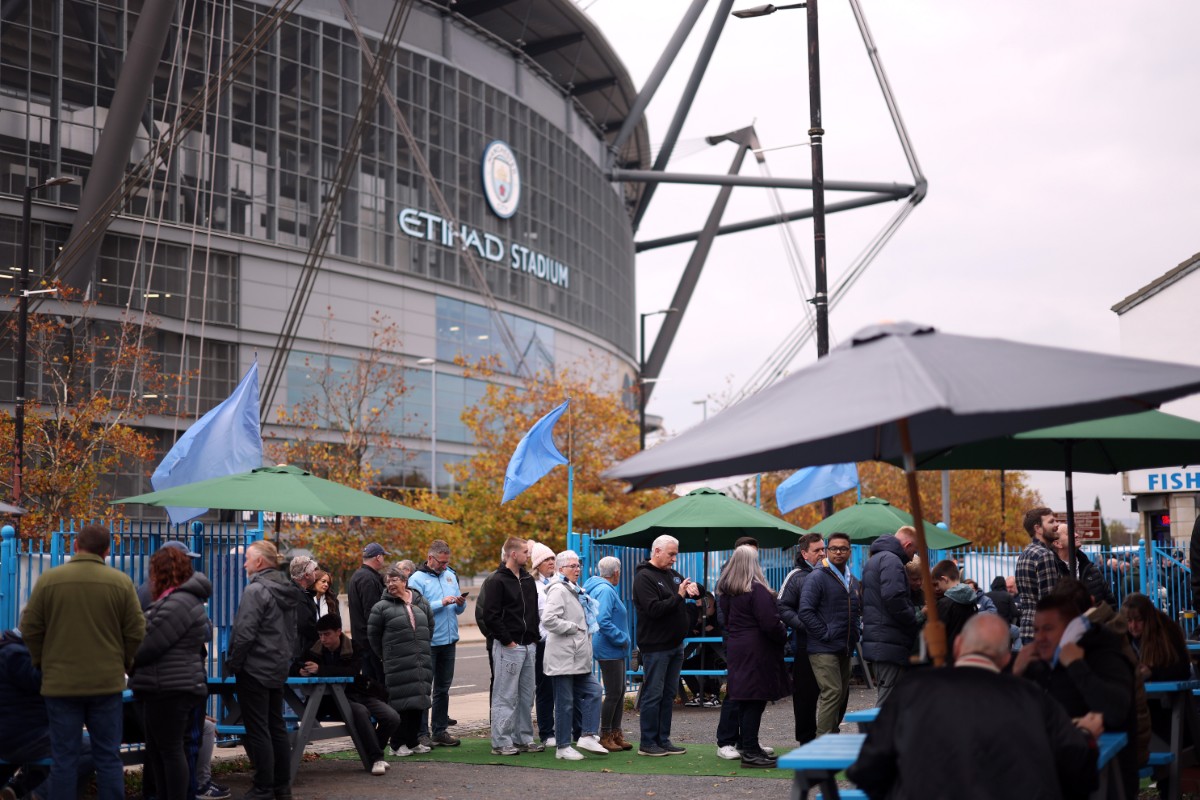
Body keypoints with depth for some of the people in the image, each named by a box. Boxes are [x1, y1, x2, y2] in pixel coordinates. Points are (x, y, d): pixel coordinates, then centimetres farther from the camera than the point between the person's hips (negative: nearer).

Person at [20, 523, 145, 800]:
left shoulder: (49, 580, -3)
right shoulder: (121, 582, -2)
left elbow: (30, 627, 2)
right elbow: (136, 631, 0)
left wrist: (42, 662, 17)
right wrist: (123, 663, 16)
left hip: (60, 683, 0)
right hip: (107, 682, 0)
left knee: (64, 759, 5)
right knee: (108, 757, 7)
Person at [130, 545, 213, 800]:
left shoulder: (179, 603, -17)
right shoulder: (176, 599, 18)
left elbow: (151, 645, -19)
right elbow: (152, 639, 18)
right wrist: (132, 661, 6)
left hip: (171, 689, -10)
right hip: (167, 688, 10)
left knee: (170, 750, -5)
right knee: (156, 750, 15)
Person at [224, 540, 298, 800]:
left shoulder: (255, 590, -16)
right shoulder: (286, 590, 11)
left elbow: (245, 633, -19)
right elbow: (292, 631, 16)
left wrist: (232, 664, -9)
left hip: (255, 668, -9)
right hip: (278, 668, 9)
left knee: (258, 731, -3)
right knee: (276, 727, 13)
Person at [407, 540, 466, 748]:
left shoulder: (451, 575, 12)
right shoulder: (417, 579, -7)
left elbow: (459, 610, 16)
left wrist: (460, 603, -6)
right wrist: (441, 603, -21)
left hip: (449, 640, 6)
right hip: (427, 643, -6)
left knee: (443, 688, 12)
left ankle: (440, 731, 19)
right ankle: (422, 733, 3)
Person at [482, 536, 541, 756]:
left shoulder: (528, 579, 14)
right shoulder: (498, 581, -9)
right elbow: (490, 615, -14)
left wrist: (534, 638, 11)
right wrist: (507, 641, -14)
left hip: (528, 646, 8)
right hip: (508, 647, -8)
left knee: (526, 696, 11)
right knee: (505, 696, -4)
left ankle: (523, 739, 18)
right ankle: (501, 742, 1)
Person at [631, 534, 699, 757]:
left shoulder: (672, 574, 15)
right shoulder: (644, 577, -10)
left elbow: (700, 592, 21)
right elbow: (653, 609, -21)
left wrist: (693, 587, -2)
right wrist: (679, 596, -22)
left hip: (675, 645, 8)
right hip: (655, 647, -8)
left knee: (668, 695, 11)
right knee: (653, 695, -5)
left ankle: (663, 740, 16)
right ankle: (647, 743, 1)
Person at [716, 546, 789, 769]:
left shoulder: (726, 591, 11)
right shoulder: (757, 590, -16)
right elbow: (770, 624, -18)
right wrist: (783, 635, -1)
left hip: (735, 648, 9)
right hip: (756, 651, -9)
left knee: (745, 702, 13)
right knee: (755, 702, -5)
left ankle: (750, 748, 21)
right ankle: (750, 753, -4)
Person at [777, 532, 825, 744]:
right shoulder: (796, 577, -1)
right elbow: (783, 608, -6)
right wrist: (804, 625, -18)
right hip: (806, 645, -4)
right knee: (806, 694, 2)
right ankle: (806, 739, 12)